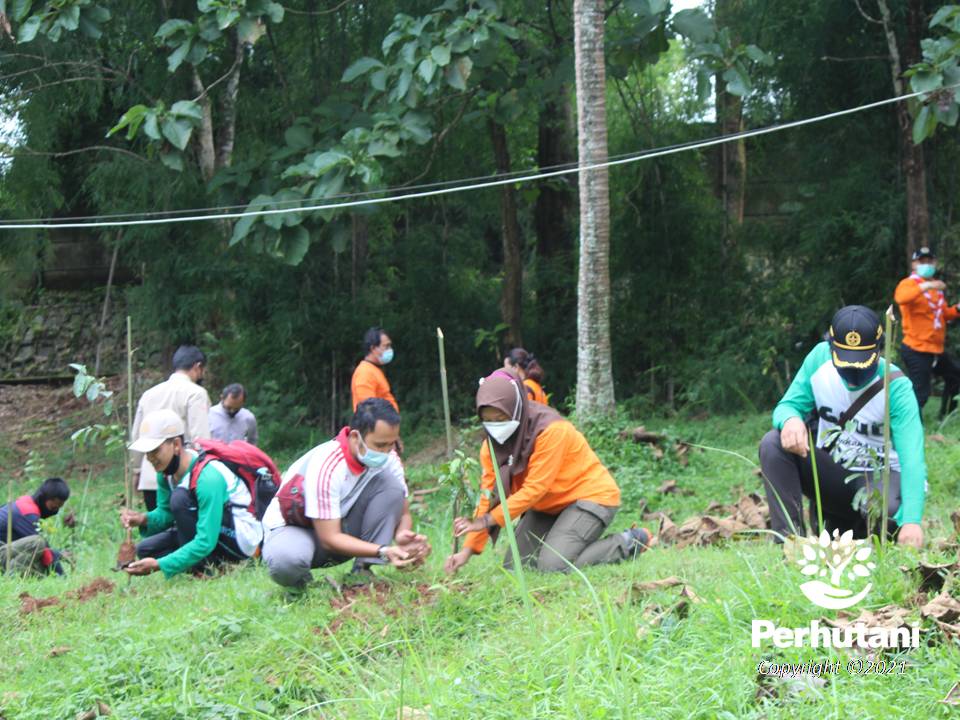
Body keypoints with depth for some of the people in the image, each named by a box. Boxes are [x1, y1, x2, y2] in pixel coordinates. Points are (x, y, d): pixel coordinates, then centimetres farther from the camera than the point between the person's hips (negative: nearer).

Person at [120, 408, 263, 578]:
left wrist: (159, 565, -37)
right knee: (145, 550, -1)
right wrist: (144, 519, -20)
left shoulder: (208, 477, -30)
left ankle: (204, 569, -17)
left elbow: (205, 542, -32)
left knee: (180, 497, -28)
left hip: (242, 538, -9)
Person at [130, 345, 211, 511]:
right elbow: (200, 438, -12)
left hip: (150, 479, 6)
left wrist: (137, 470, 31)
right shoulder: (195, 393, -5)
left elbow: (136, 437, 20)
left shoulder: (149, 394, 16)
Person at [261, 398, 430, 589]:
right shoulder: (326, 466, -31)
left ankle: (362, 572, -14)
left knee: (391, 483, -19)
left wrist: (402, 535, -29)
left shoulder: (388, 459, -13)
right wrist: (383, 551, -41)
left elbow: (403, 513, -3)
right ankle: (300, 581, -4)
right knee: (285, 560, -42)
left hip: (343, 527, 5)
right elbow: (330, 539, -30)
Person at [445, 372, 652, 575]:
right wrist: (468, 549, -16)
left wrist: (486, 520, -31)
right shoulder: (494, 443, -6)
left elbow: (534, 490, -28)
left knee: (552, 566, -24)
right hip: (548, 505, 7)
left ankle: (627, 543, -5)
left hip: (591, 495, -7)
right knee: (514, 566, -4)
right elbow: (489, 495, -7)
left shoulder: (551, 430, -27)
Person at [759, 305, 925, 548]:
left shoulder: (896, 387, -23)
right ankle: (789, 538, -25)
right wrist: (790, 419, -34)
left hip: (877, 477, -3)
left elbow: (912, 457, -33)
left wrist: (911, 520, -49)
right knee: (773, 443, -22)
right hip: (829, 475, 3)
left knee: (886, 509, -38)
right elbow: (787, 405, -5)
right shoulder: (820, 358, -11)